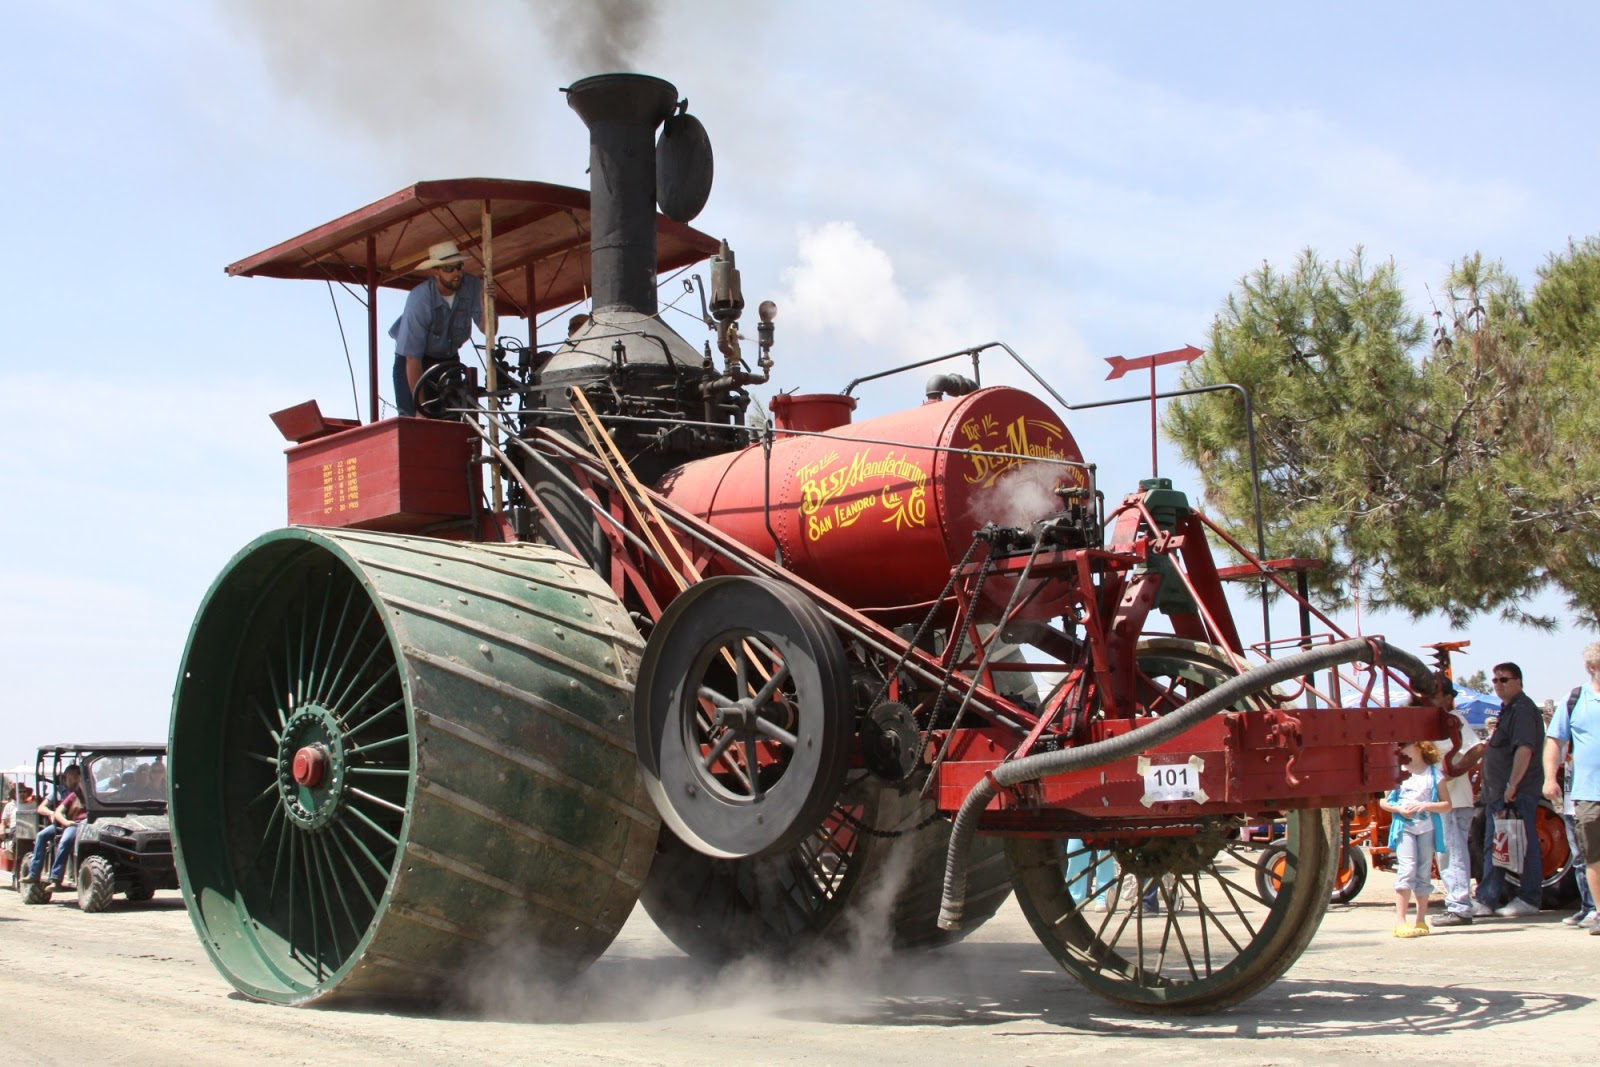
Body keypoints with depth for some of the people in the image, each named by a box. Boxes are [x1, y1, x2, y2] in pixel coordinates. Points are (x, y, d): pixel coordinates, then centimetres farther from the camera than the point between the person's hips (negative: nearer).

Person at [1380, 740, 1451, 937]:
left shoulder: (1434, 774, 3)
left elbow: (1447, 805, 2)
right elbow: (1382, 801, 9)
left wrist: (1425, 806, -14)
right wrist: (1399, 808, -9)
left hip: (1427, 829, 1)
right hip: (1404, 827, -1)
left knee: (1423, 873, 6)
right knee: (1407, 869, -13)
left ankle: (1421, 920, 15)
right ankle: (1400, 921, -14)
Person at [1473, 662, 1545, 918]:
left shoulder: (1523, 709, -15)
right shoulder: (1508, 709, 17)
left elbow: (1524, 749, -25)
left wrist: (1512, 786, -27)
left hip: (1518, 793, -11)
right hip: (1498, 792, 11)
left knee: (1523, 846, -2)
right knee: (1493, 847, 10)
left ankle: (1529, 900, 5)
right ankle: (1485, 900, 12)